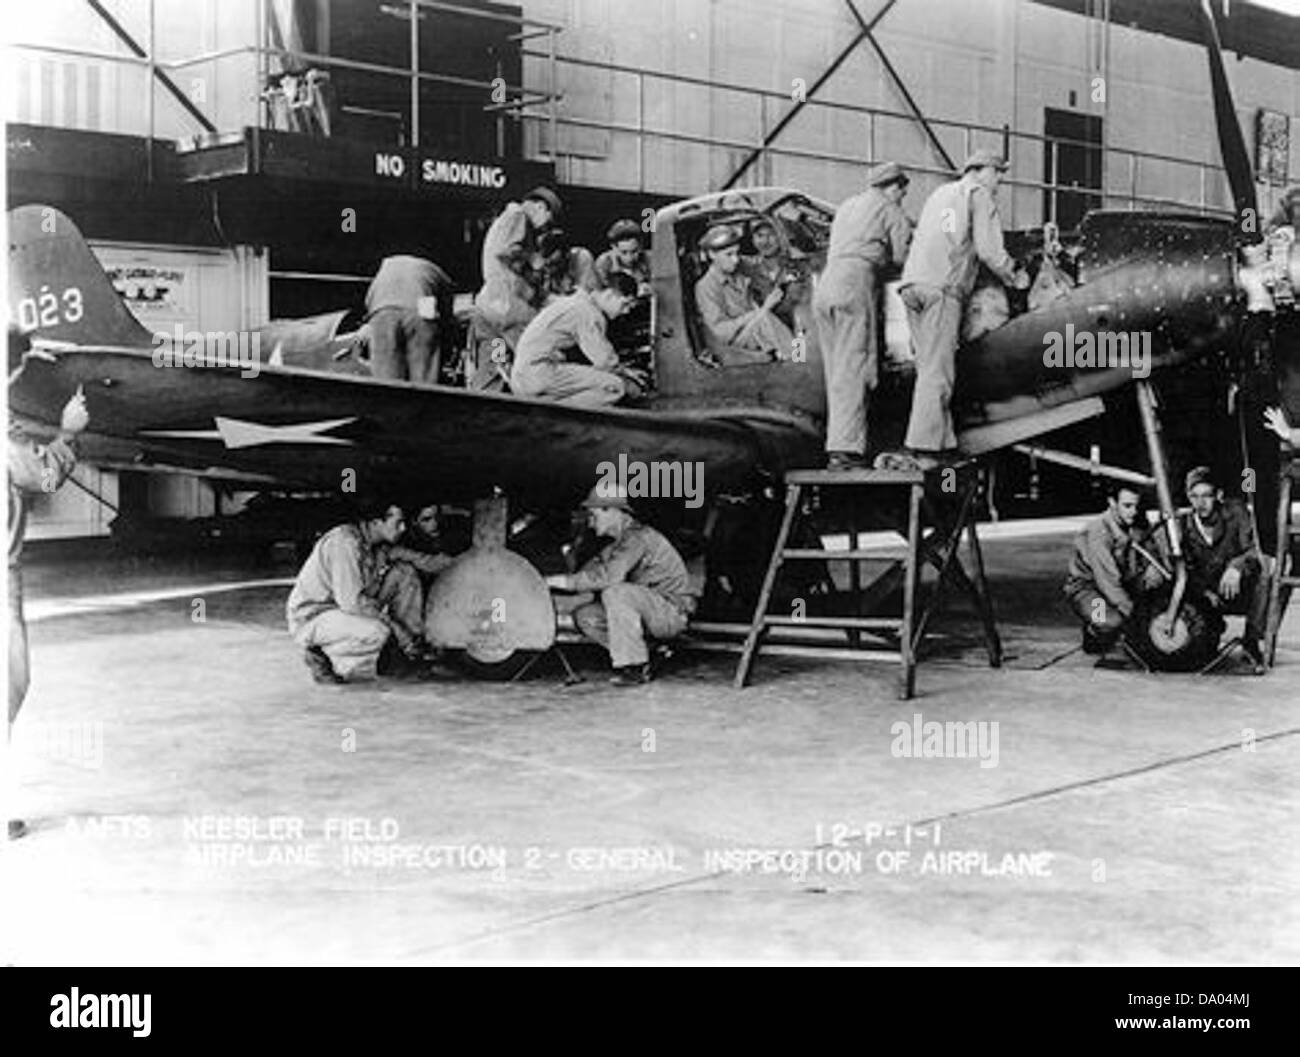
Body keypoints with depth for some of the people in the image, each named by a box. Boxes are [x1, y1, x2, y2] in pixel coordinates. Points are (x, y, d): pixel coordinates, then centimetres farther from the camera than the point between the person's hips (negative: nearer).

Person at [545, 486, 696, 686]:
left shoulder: (638, 536, -18)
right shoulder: (617, 543, 13)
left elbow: (608, 576, -31)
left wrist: (564, 581, -24)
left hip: (674, 612, -9)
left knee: (616, 592, -32)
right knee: (585, 616, 0)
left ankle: (634, 667, -23)